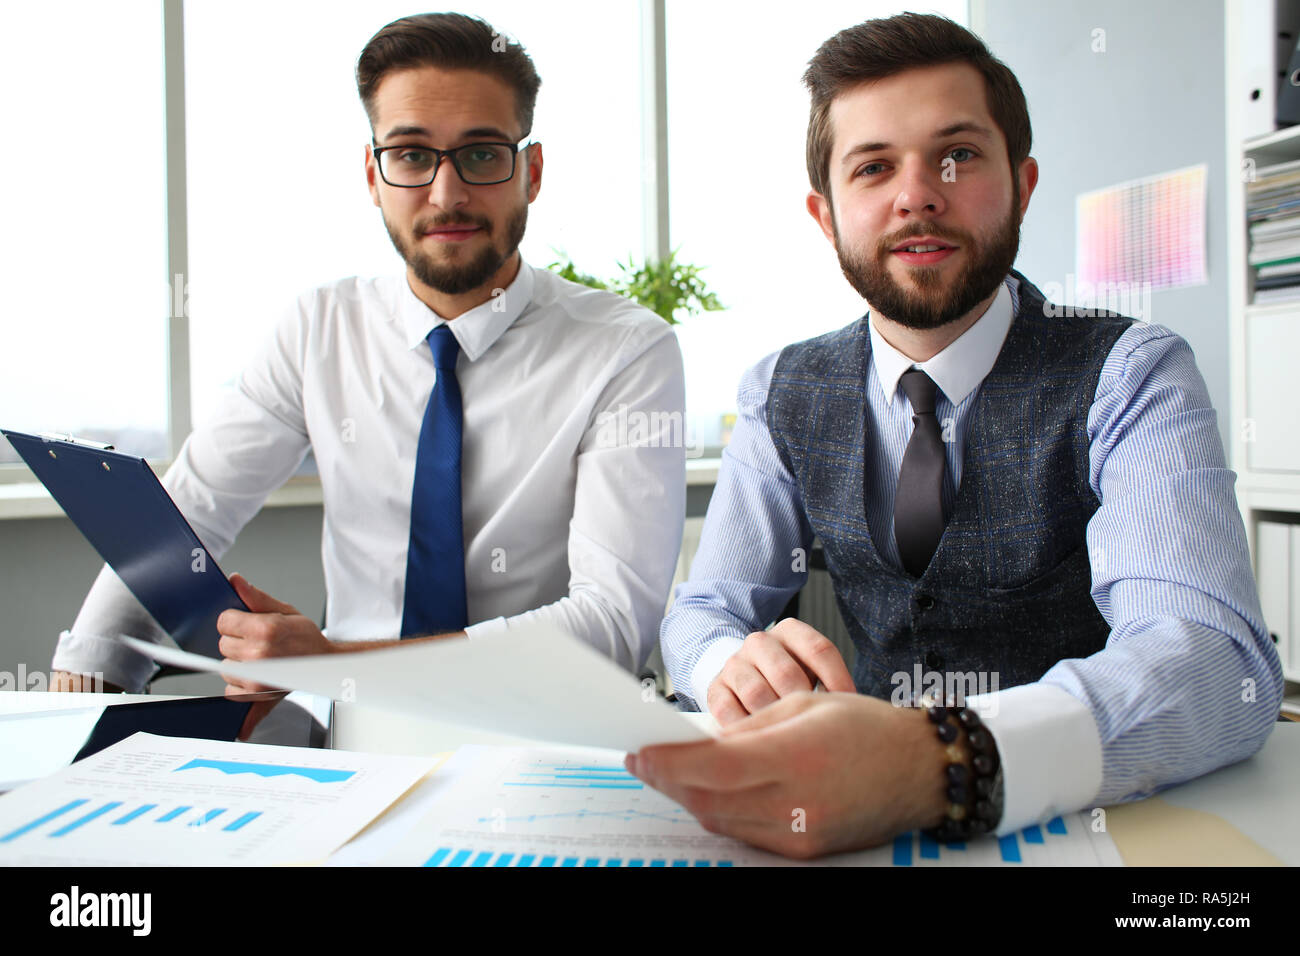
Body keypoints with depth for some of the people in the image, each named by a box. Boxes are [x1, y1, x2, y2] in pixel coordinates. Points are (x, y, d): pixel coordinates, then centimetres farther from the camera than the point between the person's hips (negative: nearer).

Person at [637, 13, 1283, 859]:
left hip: (1095, 812, -3)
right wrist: (735, 663, -25)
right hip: (871, 817, 4)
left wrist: (939, 763, -44)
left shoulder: (1129, 377, -10)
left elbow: (1219, 662, -24)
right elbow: (702, 609, 1)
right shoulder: (785, 397, 2)